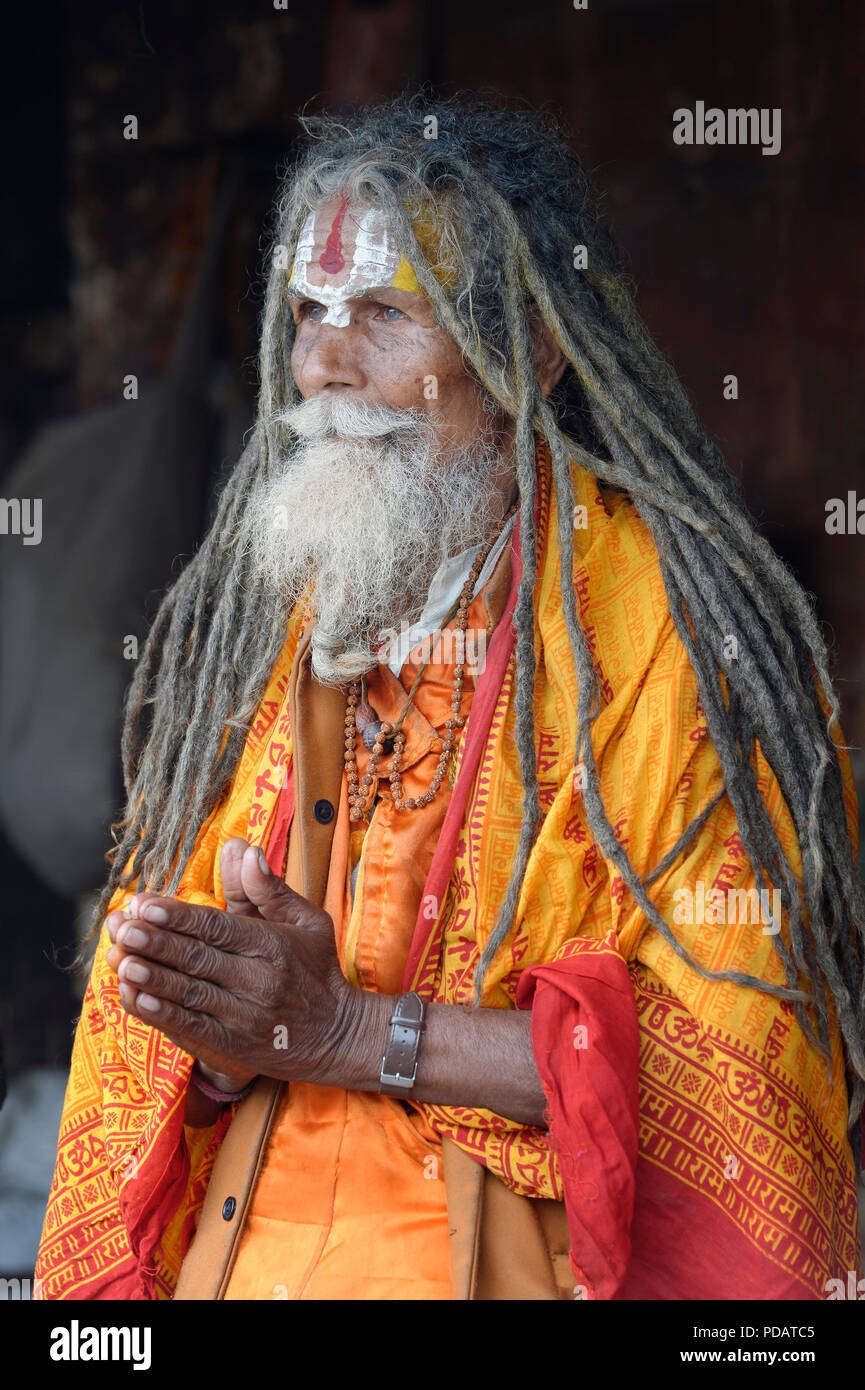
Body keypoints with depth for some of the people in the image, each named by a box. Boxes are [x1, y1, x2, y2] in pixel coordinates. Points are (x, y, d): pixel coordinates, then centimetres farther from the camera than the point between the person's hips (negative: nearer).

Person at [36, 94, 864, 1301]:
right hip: (239, 1258, 4)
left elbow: (745, 1055, -17)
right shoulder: (253, 615, 5)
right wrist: (227, 1036, -15)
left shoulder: (676, 632, -11)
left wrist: (350, 1031, -20)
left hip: (530, 1269, -4)